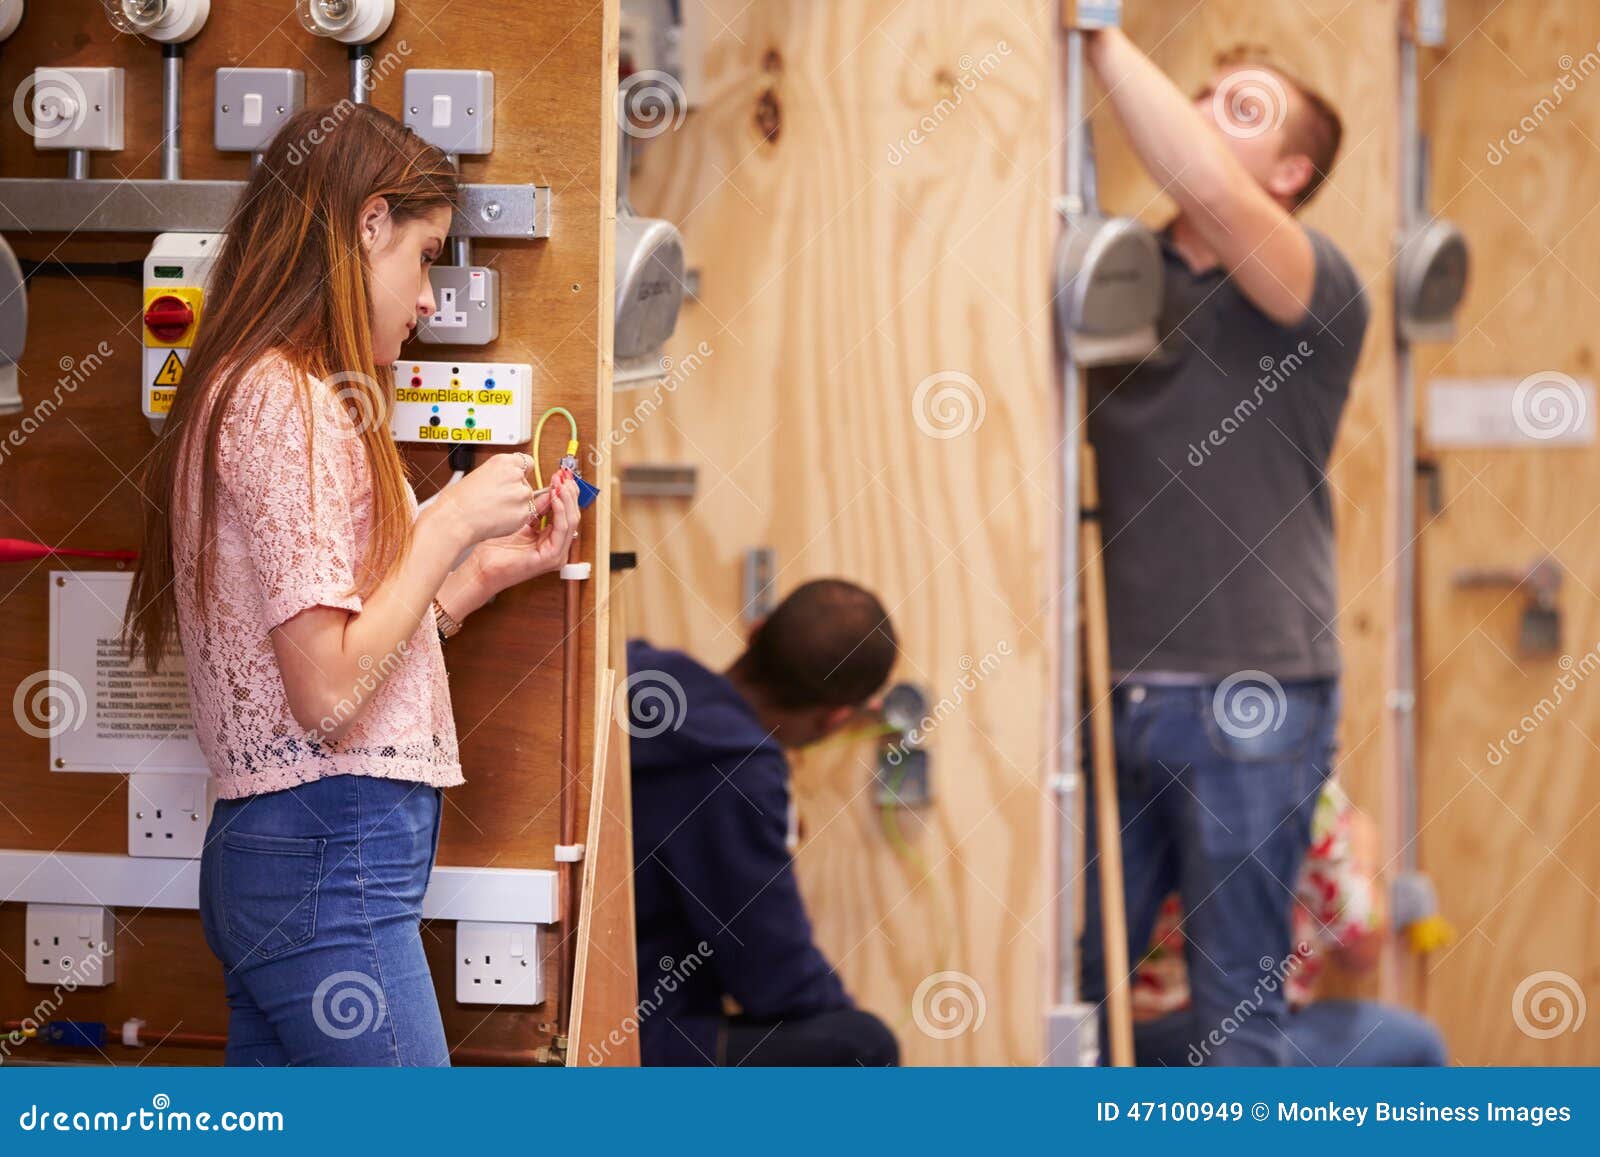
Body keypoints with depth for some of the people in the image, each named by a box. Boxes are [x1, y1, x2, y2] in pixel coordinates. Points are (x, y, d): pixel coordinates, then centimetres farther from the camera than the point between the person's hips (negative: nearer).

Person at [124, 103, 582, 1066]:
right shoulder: (288, 402, -13)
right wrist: (454, 523, -9)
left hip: (262, 853, 10)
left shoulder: (254, 389, 18)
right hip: (336, 862, -10)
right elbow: (328, 692, -19)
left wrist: (487, 572, 15)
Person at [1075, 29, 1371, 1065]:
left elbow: (1207, 187, -25)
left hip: (1250, 697, -5)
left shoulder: (1314, 290, -6)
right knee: (1070, 983, 8)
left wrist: (1102, 35, -22)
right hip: (1121, 692, 5)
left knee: (1238, 1005, 2)